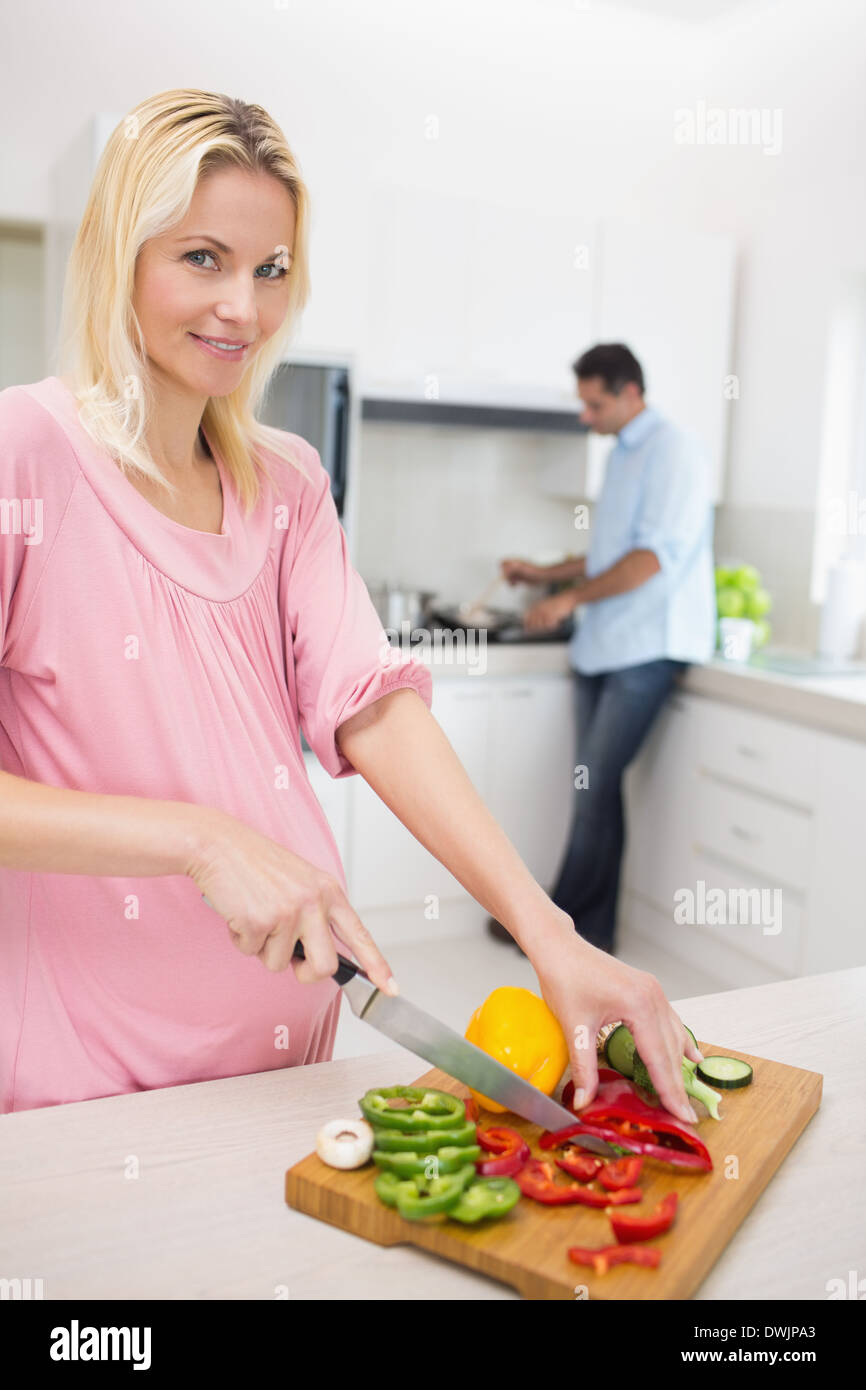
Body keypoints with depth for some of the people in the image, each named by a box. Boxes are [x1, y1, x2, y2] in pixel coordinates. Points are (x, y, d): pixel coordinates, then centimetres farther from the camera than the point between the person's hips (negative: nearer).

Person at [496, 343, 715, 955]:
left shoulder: (673, 452, -8)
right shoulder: (622, 456, 20)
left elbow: (656, 555, -18)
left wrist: (571, 599, -15)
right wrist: (544, 573, 20)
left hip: (647, 646, -8)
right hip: (602, 646, 8)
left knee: (596, 783, -10)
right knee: (596, 789, 6)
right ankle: (594, 930, 13)